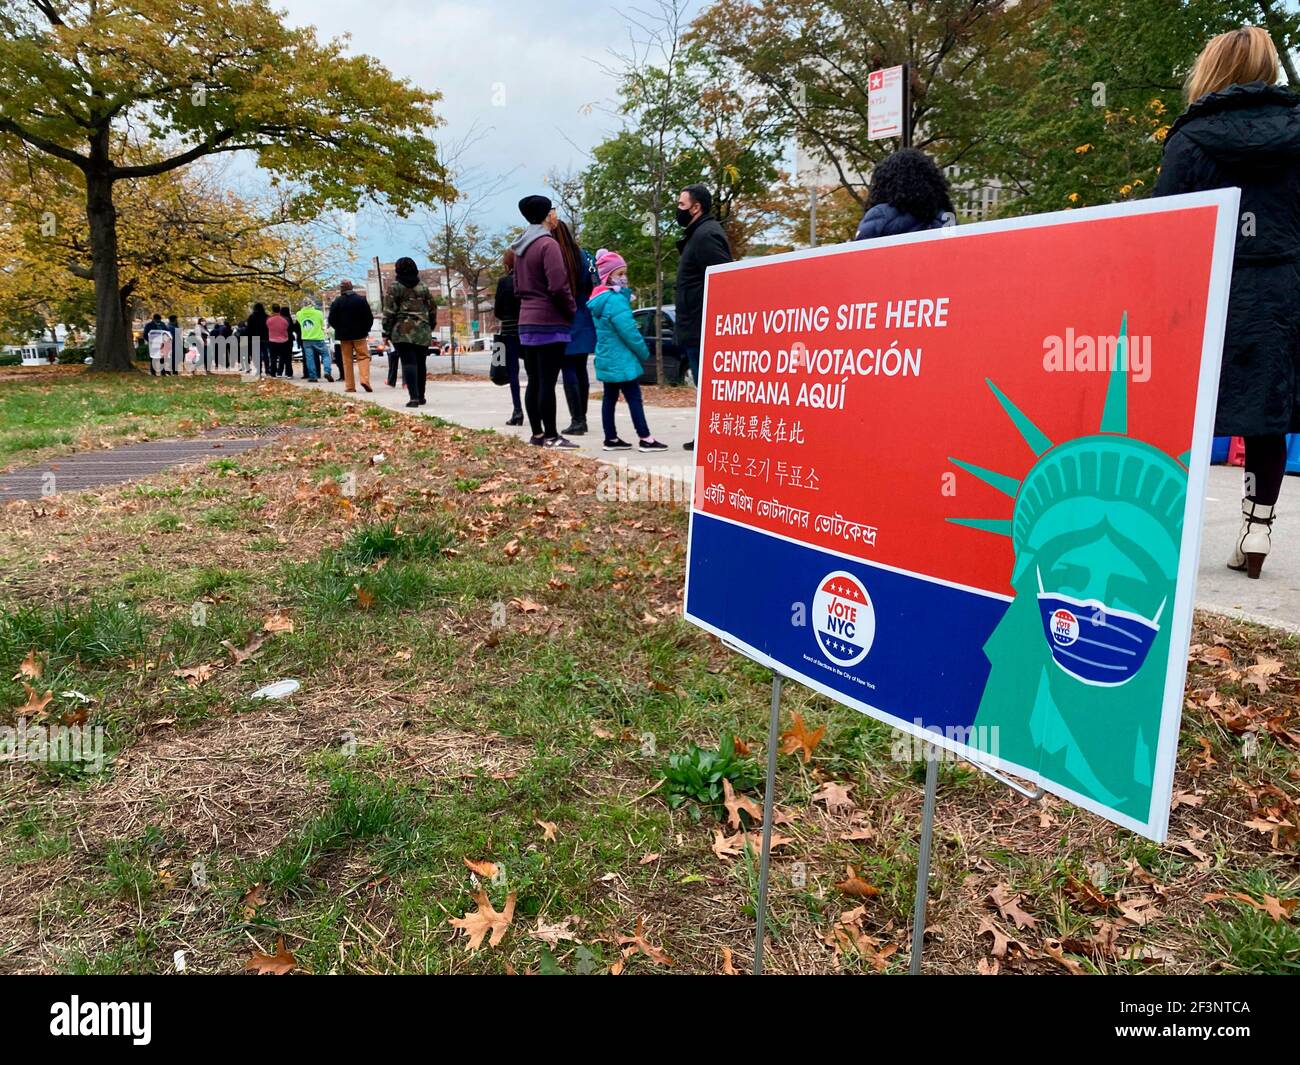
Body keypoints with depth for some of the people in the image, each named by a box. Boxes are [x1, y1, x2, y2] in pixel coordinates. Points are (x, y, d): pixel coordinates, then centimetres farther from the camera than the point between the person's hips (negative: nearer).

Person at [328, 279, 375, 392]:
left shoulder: (337, 302, -4)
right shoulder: (361, 299, -2)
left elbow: (332, 320, -2)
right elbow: (370, 318, -1)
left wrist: (340, 330, 14)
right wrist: (365, 330, 12)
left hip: (344, 336, 0)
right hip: (360, 335, 0)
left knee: (347, 361, 6)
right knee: (363, 357, 4)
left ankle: (350, 386, 4)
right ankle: (364, 379, -17)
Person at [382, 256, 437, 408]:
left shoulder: (394, 287, -1)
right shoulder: (423, 287, 11)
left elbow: (389, 312, -4)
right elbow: (433, 310, 14)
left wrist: (386, 332, 2)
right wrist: (430, 328, 25)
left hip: (402, 331, -3)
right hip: (423, 332, 3)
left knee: (408, 363, -7)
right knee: (421, 363, 11)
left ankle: (414, 397, -20)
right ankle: (421, 397, 20)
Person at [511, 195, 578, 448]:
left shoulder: (521, 247, 15)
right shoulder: (548, 244, -12)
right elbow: (558, 286, -18)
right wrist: (571, 310, -5)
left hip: (527, 322, 9)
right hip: (550, 322, -9)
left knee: (534, 381, 10)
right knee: (547, 382, -6)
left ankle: (536, 433, 15)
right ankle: (550, 436, -4)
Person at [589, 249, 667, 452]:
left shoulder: (599, 300, 12)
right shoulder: (615, 300, -19)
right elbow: (629, 331, -20)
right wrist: (644, 353, -9)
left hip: (606, 359, 10)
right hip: (622, 360, -10)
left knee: (610, 398, 11)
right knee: (634, 398, -7)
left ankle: (611, 439, 16)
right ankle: (645, 439, -5)